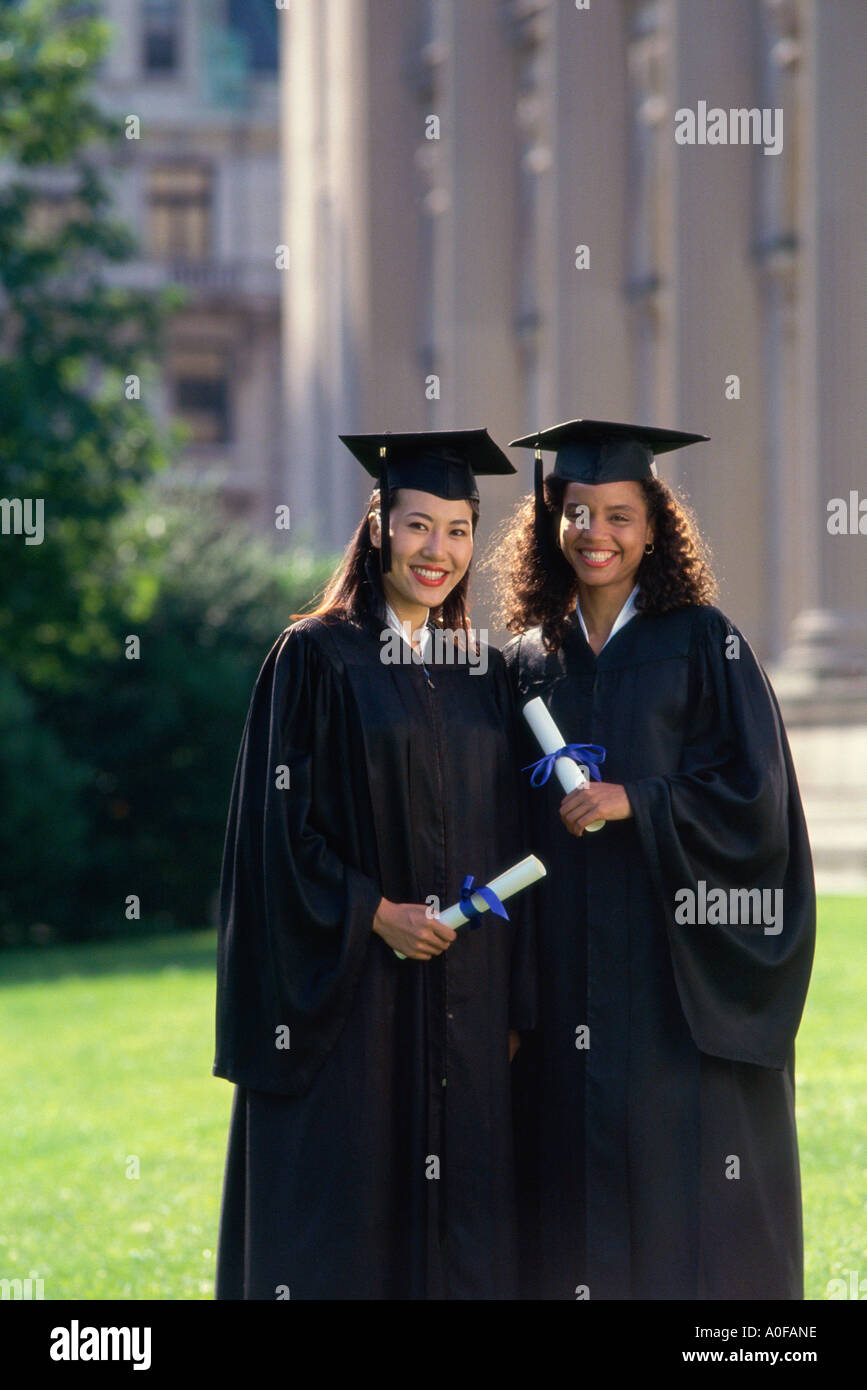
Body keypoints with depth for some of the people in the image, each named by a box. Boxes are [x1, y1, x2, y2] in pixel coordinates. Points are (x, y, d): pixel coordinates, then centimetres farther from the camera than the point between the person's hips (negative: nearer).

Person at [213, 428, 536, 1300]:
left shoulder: (481, 670, 12)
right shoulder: (317, 658, -4)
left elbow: (505, 839, 13)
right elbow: (281, 826, -8)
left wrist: (511, 1000, 8)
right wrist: (375, 915, -18)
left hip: (462, 1000, 5)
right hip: (349, 992, -5)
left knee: (456, 1214, 5)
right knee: (344, 1203, -3)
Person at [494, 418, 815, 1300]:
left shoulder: (701, 645, -1)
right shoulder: (528, 663, 10)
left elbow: (753, 795, -6)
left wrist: (635, 801, -17)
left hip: (677, 973, -4)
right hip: (565, 977, 4)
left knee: (683, 1186, -4)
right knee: (572, 1205, 4)